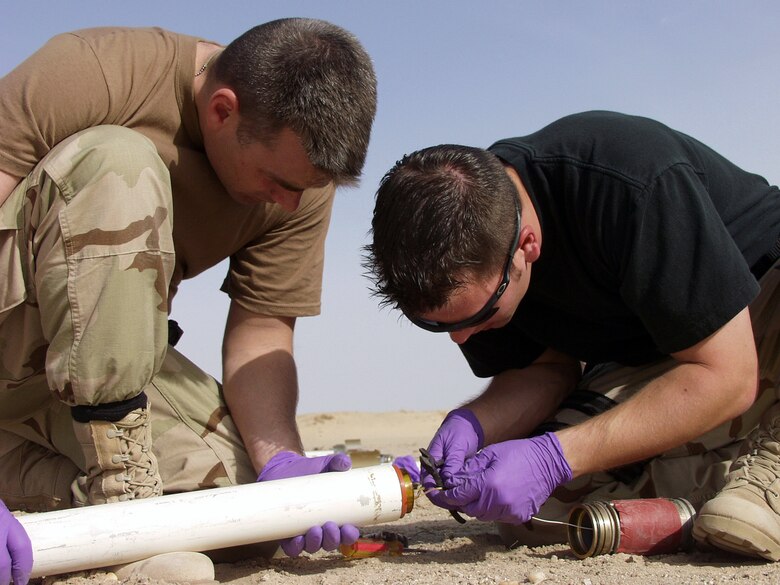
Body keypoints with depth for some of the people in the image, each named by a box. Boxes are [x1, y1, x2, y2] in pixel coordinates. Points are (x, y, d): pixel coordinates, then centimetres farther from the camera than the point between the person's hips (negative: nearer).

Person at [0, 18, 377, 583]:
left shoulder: (302, 176, -9)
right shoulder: (91, 75, -26)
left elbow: (261, 332, -8)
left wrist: (281, 461, -27)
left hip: (105, 356, 5)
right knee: (119, 164, -32)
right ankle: (120, 486, -26)